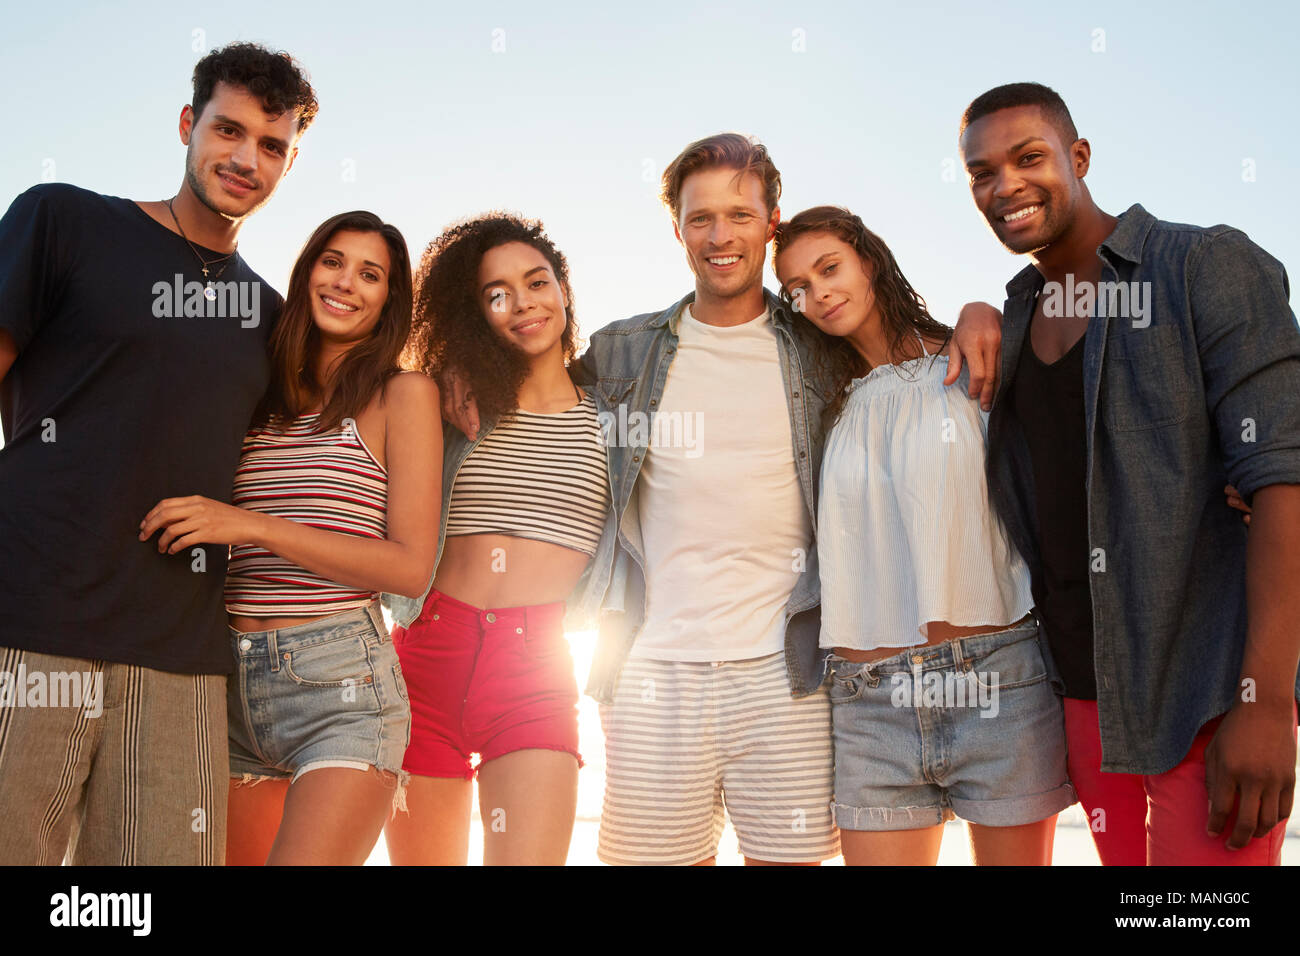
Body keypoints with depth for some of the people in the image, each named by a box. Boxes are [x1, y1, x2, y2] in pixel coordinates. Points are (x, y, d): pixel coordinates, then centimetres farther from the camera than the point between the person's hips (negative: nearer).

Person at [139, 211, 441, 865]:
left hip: (339, 680, -5)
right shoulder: (260, 394, 16)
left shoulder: (402, 395, 2)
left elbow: (410, 566, -7)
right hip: (232, 680, 5)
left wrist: (255, 526, -13)